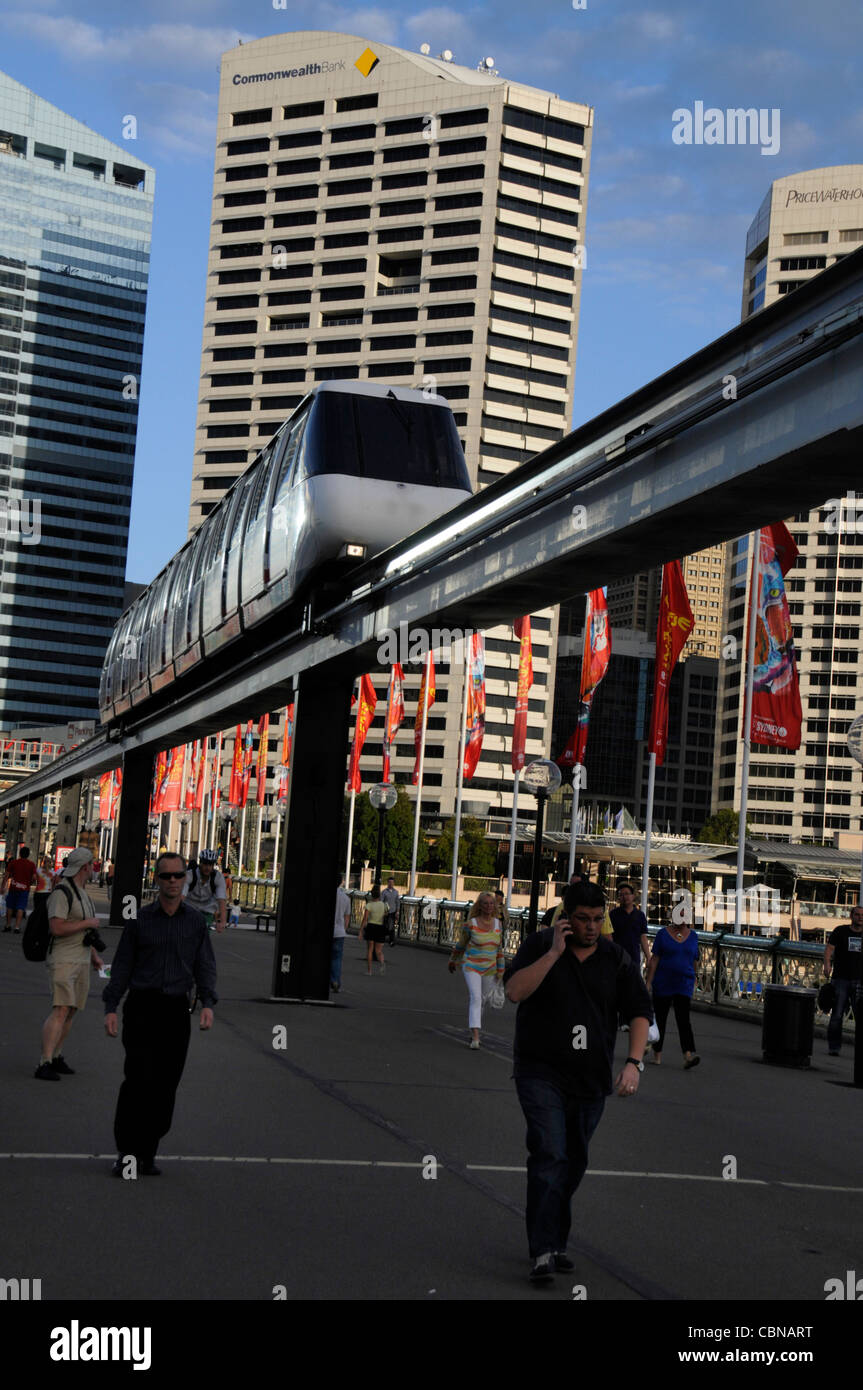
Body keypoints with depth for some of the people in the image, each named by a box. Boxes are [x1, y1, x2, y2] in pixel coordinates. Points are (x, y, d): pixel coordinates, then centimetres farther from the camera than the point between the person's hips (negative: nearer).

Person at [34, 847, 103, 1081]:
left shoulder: (82, 894, 16)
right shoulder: (61, 893, -14)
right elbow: (57, 928, -24)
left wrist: (94, 955, 23)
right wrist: (89, 923, -15)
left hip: (81, 961, 9)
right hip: (63, 960, -9)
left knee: (72, 1011, 9)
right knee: (61, 1010, -18)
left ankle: (56, 1057, 20)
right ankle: (44, 1064, -21)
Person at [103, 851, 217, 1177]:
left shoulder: (195, 920, 7)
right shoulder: (140, 919, 3)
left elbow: (205, 966, 8)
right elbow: (122, 965, 7)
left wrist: (208, 1003, -6)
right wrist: (111, 1007, -1)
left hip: (176, 1010, 2)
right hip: (141, 1007, -2)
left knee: (165, 1086, 3)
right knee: (139, 1079, -11)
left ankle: (148, 1153, 14)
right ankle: (126, 1153, -2)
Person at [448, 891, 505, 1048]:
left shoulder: (497, 923, 2)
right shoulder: (471, 924, -10)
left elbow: (499, 948, 10)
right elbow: (460, 945, 4)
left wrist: (500, 969, 9)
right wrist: (453, 962, 15)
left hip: (489, 969, 4)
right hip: (471, 966, -4)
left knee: (482, 1000, 13)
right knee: (475, 998, -16)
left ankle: (473, 1029, 33)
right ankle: (475, 1037, -22)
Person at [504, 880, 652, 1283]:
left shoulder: (615, 958, 4)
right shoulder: (540, 945, -4)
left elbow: (639, 1011, 7)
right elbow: (515, 990, -18)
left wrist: (633, 1062, -6)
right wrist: (555, 952, -22)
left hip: (591, 1080, 4)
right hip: (541, 1073, -4)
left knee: (573, 1163, 10)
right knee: (549, 1155, -16)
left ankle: (556, 1242, 25)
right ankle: (543, 1252, -16)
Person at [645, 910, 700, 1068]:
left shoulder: (692, 936, 6)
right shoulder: (663, 934, -3)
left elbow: (694, 960, 16)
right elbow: (654, 959, -4)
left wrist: (691, 979, 23)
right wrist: (648, 983, -9)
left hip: (684, 984, 1)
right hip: (663, 984, -1)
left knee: (683, 1019, -11)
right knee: (660, 1018, 8)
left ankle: (688, 1055, -23)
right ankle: (657, 1054, 20)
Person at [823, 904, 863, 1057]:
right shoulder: (840, 931, 4)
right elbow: (829, 948, -3)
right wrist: (827, 964, -21)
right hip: (841, 979, -2)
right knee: (837, 1015, -3)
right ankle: (833, 1047, 4)